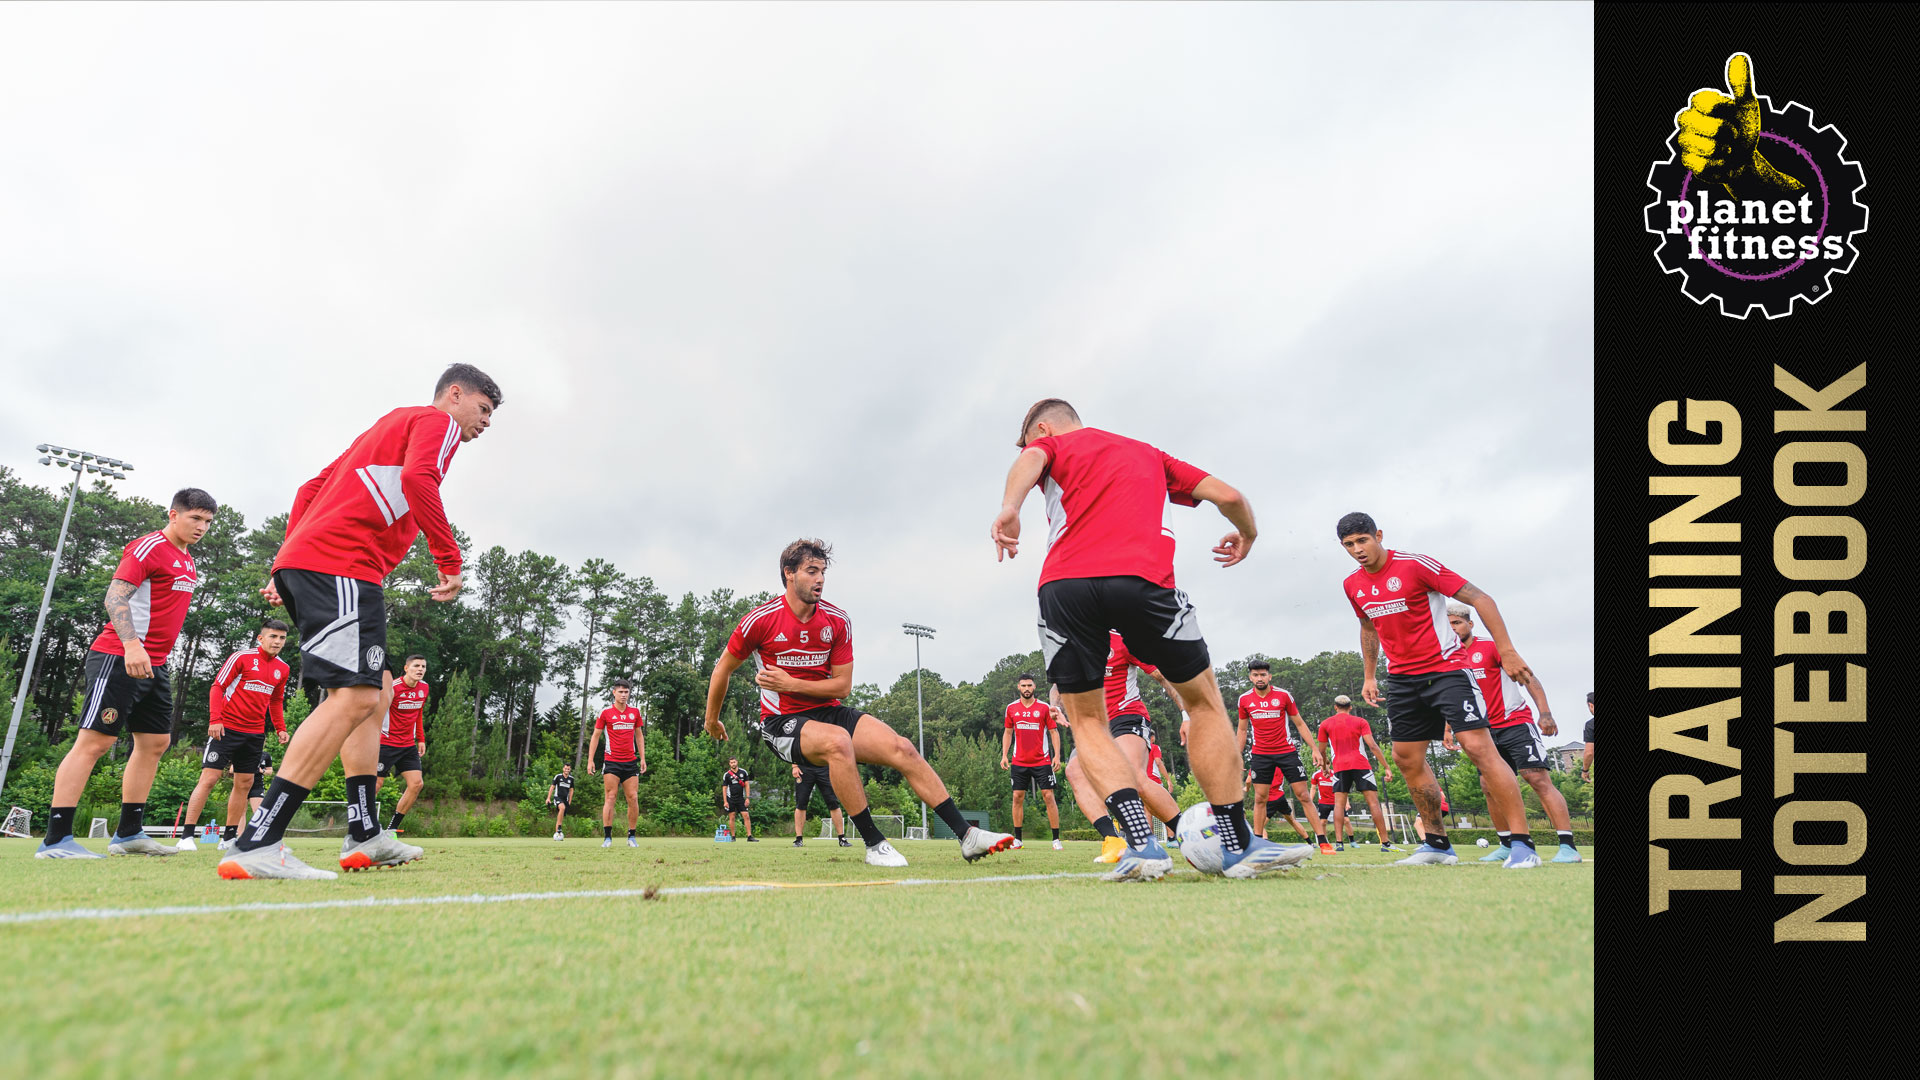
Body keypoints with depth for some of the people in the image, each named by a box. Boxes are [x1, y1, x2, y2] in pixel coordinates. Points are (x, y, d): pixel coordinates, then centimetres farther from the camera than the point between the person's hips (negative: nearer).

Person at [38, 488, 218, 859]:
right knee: (95, 740, -10)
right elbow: (115, 595, -19)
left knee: (155, 742, 8)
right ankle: (55, 839, -7)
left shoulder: (187, 561, 18)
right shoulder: (149, 547, -9)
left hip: (154, 664, 9)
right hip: (119, 658, -9)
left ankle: (128, 834, 14)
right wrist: (132, 644, -32)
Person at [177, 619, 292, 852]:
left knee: (244, 784, 7)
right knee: (209, 778, -8)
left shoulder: (283, 669, 9)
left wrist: (280, 728, 11)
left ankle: (228, 838, 16)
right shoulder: (242, 657, -7)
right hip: (226, 728, -6)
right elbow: (217, 687, -7)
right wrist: (215, 719, -16)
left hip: (255, 734, 6)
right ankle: (186, 836, 0)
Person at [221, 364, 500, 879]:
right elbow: (417, 479, -17)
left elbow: (311, 489, 30)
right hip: (343, 566, -10)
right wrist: (450, 561, -15)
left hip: (300, 563, 10)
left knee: (373, 689, 12)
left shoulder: (390, 425, 33)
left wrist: (286, 566, 25)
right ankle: (256, 845, -22)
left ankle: (364, 837, 12)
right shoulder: (436, 421, 5)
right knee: (354, 696, -16)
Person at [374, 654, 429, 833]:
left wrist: (421, 739, 15)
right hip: (386, 743, -6)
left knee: (417, 783, -4)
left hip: (409, 745, 6)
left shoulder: (424, 688, 6)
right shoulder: (392, 688, -15)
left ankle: (392, 828, 6)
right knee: (375, 784, -4)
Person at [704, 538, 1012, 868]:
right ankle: (874, 845, -26)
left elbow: (843, 685, 1)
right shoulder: (761, 619, -9)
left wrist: (791, 683, -12)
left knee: (902, 749, -16)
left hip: (828, 711, 4)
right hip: (782, 722, -4)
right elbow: (722, 670, 5)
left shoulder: (837, 621, -1)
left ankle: (966, 836, -12)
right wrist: (712, 721, 14)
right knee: (837, 741, -38)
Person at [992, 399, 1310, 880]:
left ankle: (1141, 842, -3)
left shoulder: (1050, 444, 23)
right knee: (1203, 700, 17)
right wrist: (1245, 535, 45)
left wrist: (1009, 508, -21)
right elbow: (1229, 495, 26)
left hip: (1064, 584, -1)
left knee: (1086, 719, 14)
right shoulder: (1148, 454, 31)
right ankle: (1238, 844, 14)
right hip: (1142, 577, 1)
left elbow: (1029, 461, -4)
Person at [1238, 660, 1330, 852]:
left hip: (1287, 751, -1)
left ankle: (1322, 841, -1)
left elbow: (1300, 724, 4)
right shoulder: (1245, 699, 2)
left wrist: (1315, 749, -1)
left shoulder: (1283, 695, -3)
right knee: (1260, 798, 1)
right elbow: (1242, 730, 13)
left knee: (1303, 795, -3)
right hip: (1260, 754, 1)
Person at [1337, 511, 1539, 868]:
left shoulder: (1415, 565, -15)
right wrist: (1369, 676, 20)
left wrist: (1506, 650, -18)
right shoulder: (1352, 586, 4)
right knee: (1406, 758, 7)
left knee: (1478, 747, -16)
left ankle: (1523, 845, -11)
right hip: (1402, 678, 7)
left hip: (1445, 670, -7)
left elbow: (1479, 599, -13)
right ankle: (1437, 842, 19)